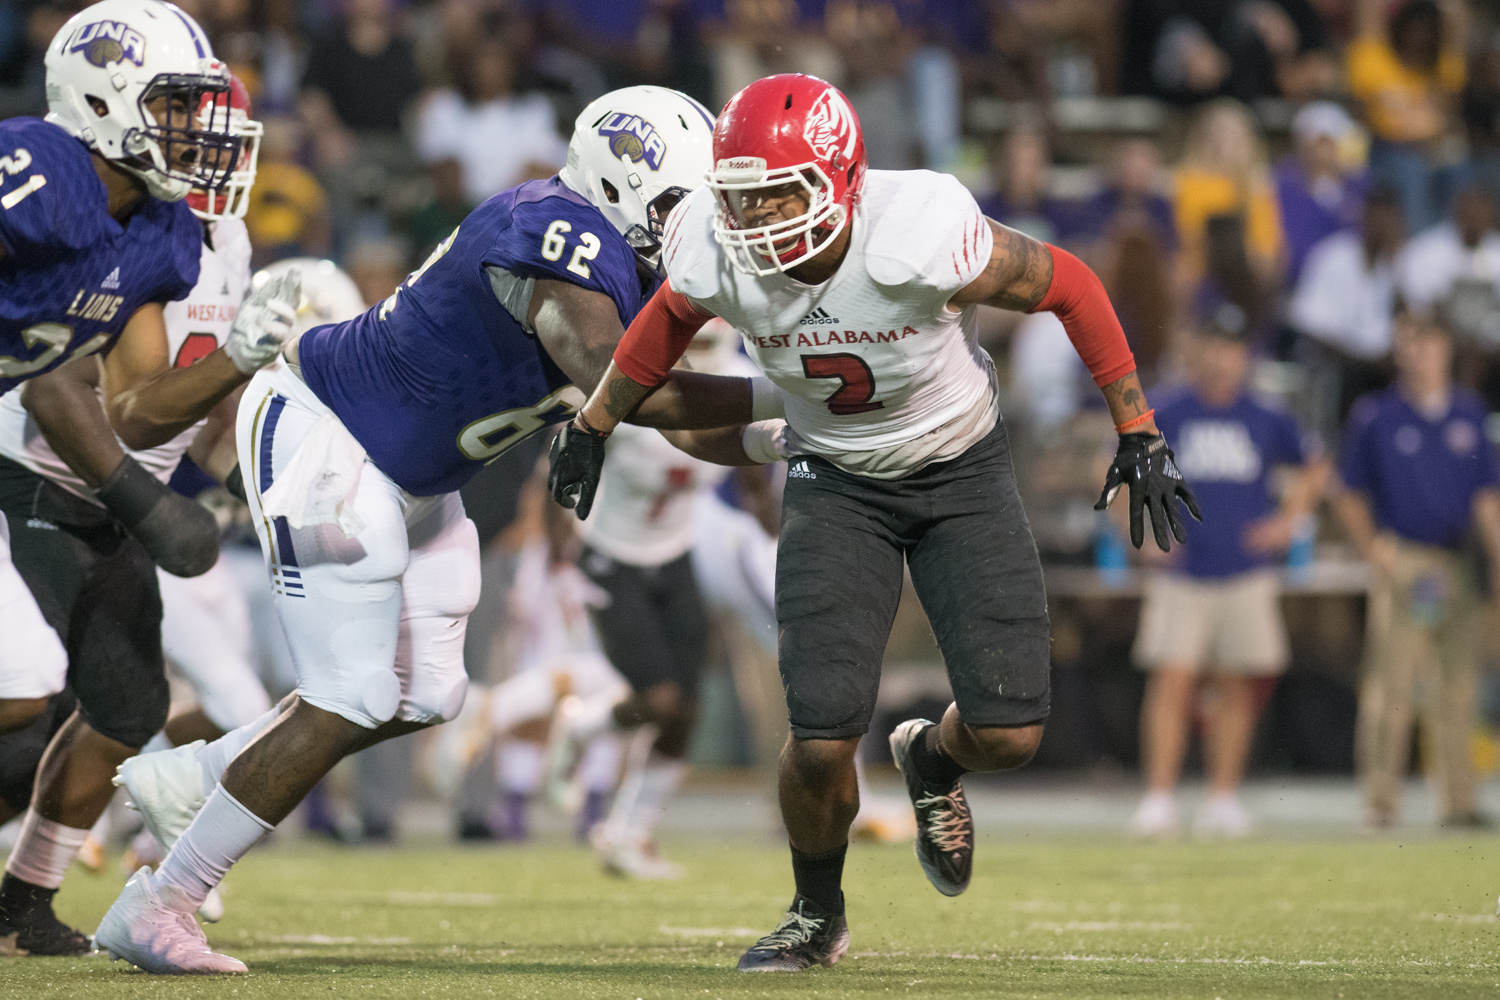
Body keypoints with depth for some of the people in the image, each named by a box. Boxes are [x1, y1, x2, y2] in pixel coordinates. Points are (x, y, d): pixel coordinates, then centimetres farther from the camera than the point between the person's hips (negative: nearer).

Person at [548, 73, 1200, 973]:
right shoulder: (717, 257, -23)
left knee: (1010, 733, -11)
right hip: (836, 484, 1)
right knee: (823, 739, -13)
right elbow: (670, 319, 4)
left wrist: (1138, 433, -12)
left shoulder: (920, 237, -34)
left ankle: (932, 762, 29)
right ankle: (818, 916, 18)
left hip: (961, 469, -1)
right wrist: (594, 424, 14)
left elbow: (1070, 287, -18)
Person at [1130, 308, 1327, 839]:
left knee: (1237, 690, 2)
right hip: (1181, 576, -1)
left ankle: (1223, 798, 11)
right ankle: (1159, 797, -10)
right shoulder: (1164, 417, 2)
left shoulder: (1267, 422, 5)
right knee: (1171, 682, -11)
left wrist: (1288, 520, 5)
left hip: (1247, 575, 1)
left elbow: (1313, 469, 19)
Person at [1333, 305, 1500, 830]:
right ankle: (1380, 799, -8)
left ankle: (1457, 800, 10)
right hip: (1400, 562, -3)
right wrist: (1374, 550, -6)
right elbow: (1348, 496, 7)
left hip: (1455, 566, 4)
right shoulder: (1374, 416, 3)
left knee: (1456, 688, 5)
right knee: (1391, 682, -10)